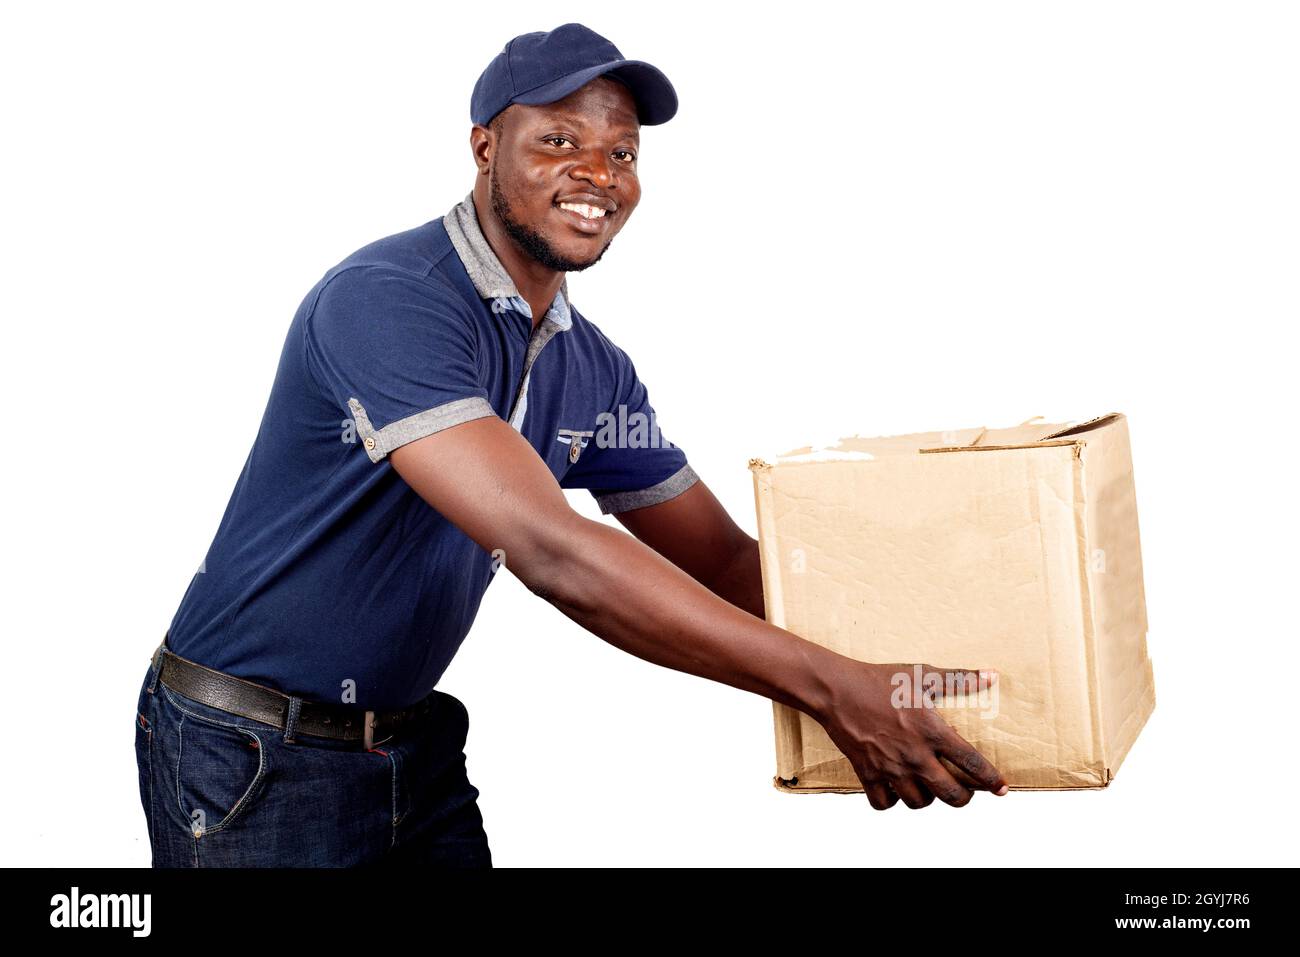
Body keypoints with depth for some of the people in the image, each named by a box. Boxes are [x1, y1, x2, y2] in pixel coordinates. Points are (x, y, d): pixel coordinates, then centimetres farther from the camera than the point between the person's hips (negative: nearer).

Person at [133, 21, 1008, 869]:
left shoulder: (596, 372, 2)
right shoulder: (386, 302, -24)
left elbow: (726, 564, 6)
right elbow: (551, 552, -32)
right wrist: (828, 687, -32)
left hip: (415, 748, 7)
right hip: (254, 756, -7)